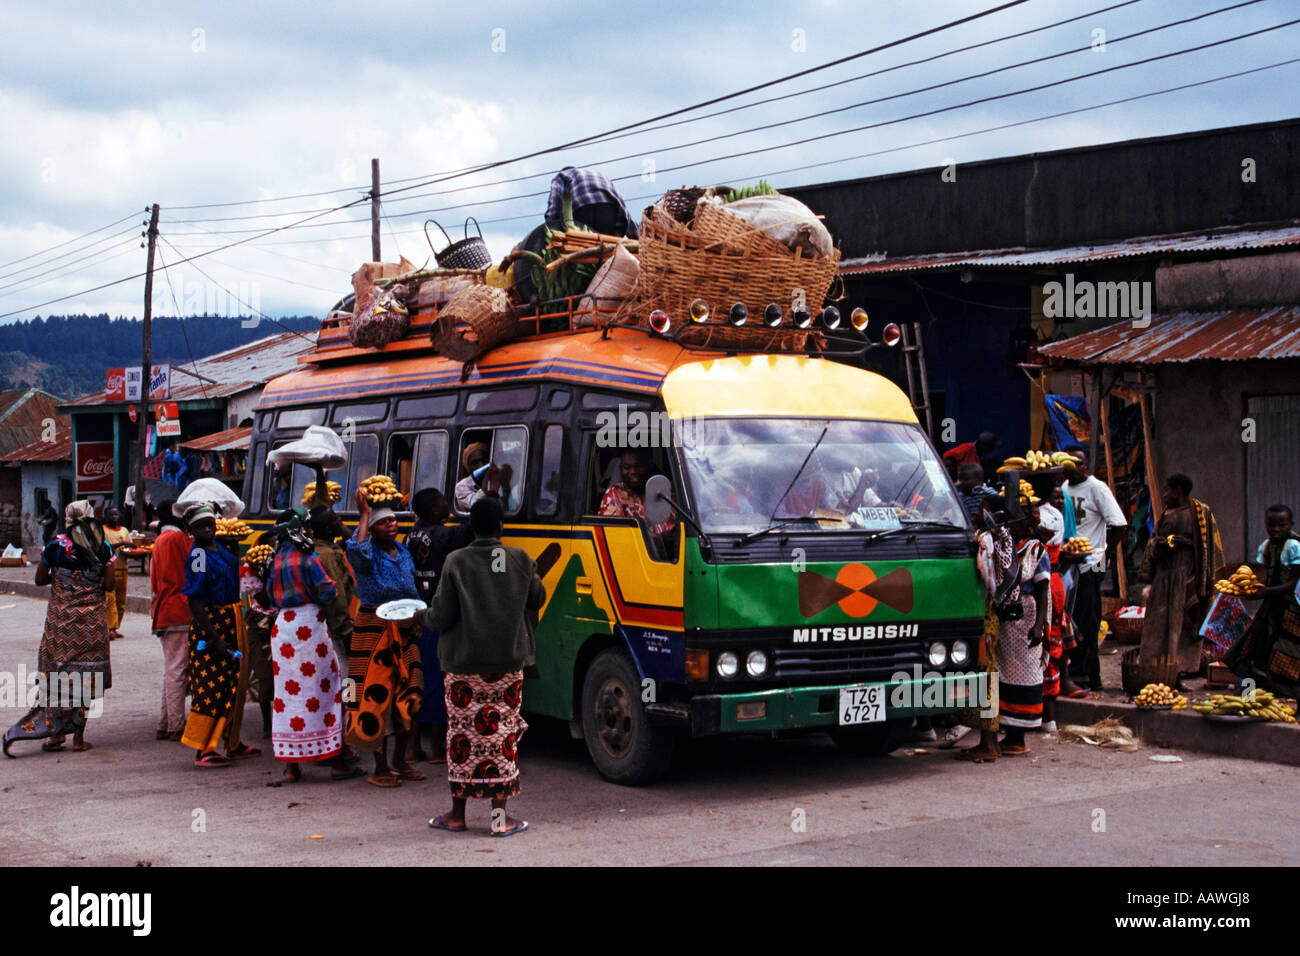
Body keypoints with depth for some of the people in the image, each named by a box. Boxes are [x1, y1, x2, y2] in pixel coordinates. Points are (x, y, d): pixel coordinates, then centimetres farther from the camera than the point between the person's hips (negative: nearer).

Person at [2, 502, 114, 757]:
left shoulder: (56, 546, -4)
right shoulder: (104, 549, -2)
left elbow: (40, 579, 4)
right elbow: (108, 585, -3)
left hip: (61, 617, 0)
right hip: (93, 618, 0)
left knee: (57, 669, 9)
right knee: (84, 675, 5)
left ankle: (55, 732, 7)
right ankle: (78, 736, 7)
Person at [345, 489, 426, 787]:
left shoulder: (403, 552, 15)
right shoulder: (368, 554, -6)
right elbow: (357, 550, -32)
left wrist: (416, 616, 6)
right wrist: (364, 514, -20)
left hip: (404, 630, 7)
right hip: (373, 629, -7)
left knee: (408, 695, 9)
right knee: (377, 695, -5)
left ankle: (399, 762, 22)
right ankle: (380, 768, 2)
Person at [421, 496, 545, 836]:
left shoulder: (456, 562, -6)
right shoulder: (520, 560, -2)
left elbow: (442, 617, -7)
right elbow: (537, 600, 13)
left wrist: (422, 616, 14)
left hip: (463, 661, -1)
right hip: (507, 661, 1)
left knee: (462, 732, 8)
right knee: (502, 732, 6)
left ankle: (457, 812, 16)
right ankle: (500, 815, 5)